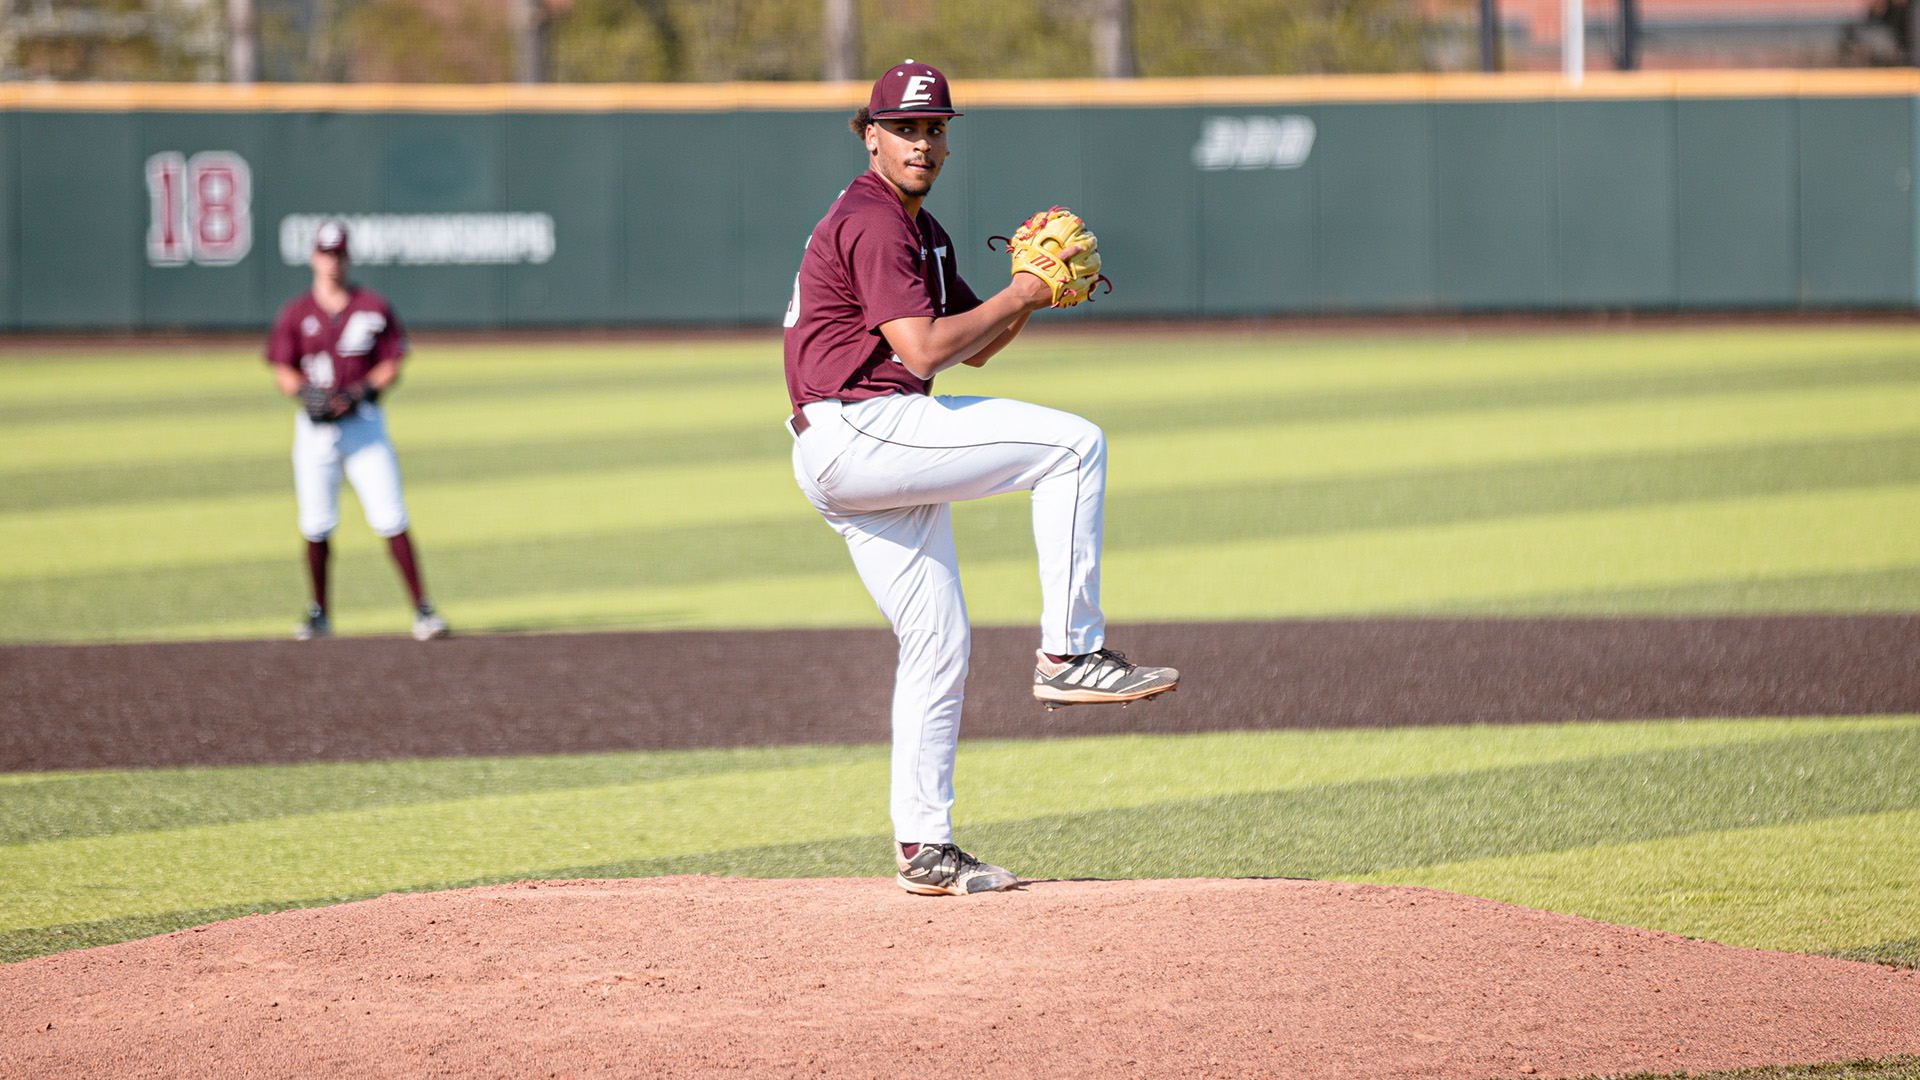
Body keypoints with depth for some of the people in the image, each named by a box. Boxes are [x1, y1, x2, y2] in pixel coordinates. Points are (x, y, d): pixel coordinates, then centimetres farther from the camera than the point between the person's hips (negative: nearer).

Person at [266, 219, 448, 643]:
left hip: (363, 421, -1)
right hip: (314, 427, 1)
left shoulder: (373, 307, 3)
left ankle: (422, 611, -8)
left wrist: (358, 393, -14)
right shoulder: (295, 313, 5)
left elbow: (392, 365, 3)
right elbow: (282, 370, 4)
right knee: (316, 526, 3)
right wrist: (304, 392, -17)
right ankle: (319, 614, 18)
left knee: (391, 520, -9)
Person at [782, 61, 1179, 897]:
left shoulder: (919, 230, 22)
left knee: (937, 644, 11)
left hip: (846, 462, 11)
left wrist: (1034, 287, 7)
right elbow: (923, 351, -21)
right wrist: (1017, 296, -10)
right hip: (858, 429, -11)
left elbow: (974, 346, 25)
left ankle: (923, 848, 14)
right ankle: (1069, 654, -14)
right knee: (1072, 443, -14)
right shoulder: (873, 223, -12)